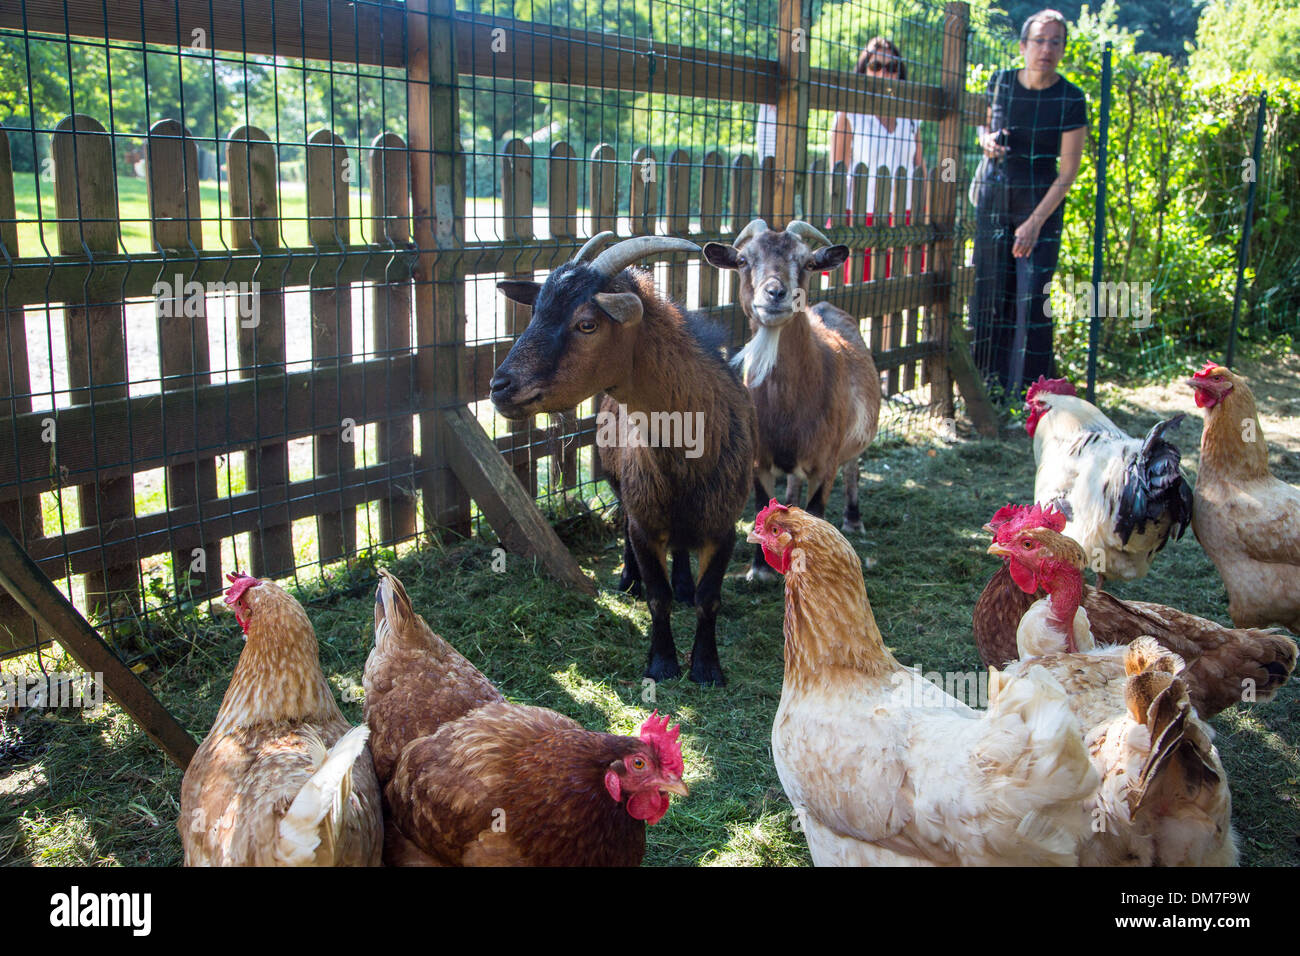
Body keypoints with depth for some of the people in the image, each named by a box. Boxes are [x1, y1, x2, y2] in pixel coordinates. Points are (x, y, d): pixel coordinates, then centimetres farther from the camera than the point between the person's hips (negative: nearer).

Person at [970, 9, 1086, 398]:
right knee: (989, 289, 4)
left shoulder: (1071, 99, -10)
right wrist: (987, 142, -7)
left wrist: (1035, 222, -18)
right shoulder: (1000, 82, 0)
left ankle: (1026, 389, 0)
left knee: (1032, 295, -9)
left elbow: (1067, 173, -10)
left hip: (1042, 203, -3)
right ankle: (988, 378, 17)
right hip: (995, 196, 3)